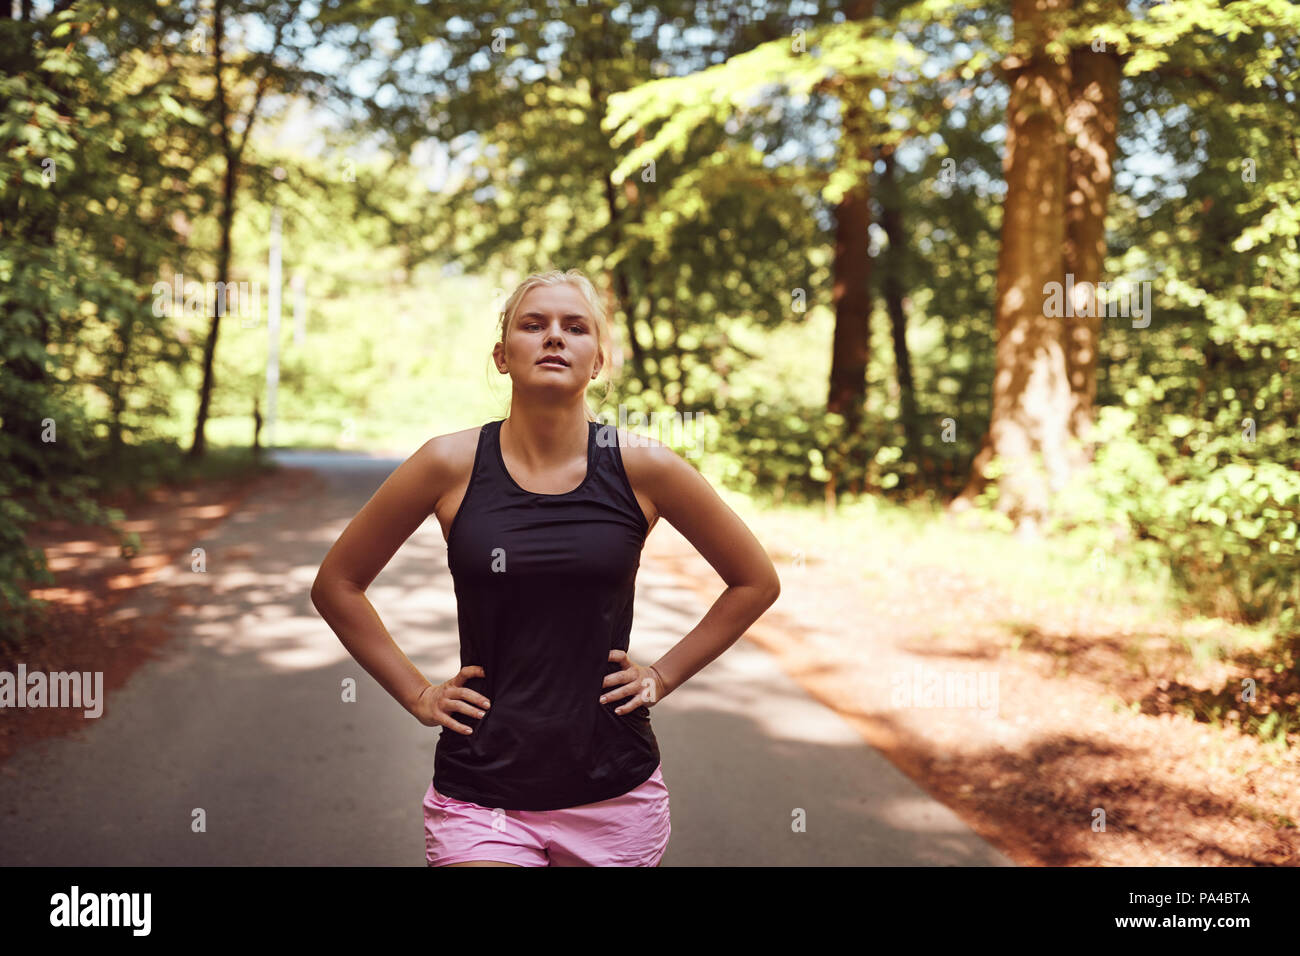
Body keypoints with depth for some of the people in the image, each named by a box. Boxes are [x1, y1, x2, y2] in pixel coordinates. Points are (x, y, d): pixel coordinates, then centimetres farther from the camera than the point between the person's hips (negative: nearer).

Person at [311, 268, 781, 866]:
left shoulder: (643, 468, -4)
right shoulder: (451, 465, -4)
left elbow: (756, 581, 9)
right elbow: (337, 583, 8)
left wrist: (663, 675, 4)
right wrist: (416, 693, 3)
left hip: (615, 794, 1)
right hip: (480, 794, -1)